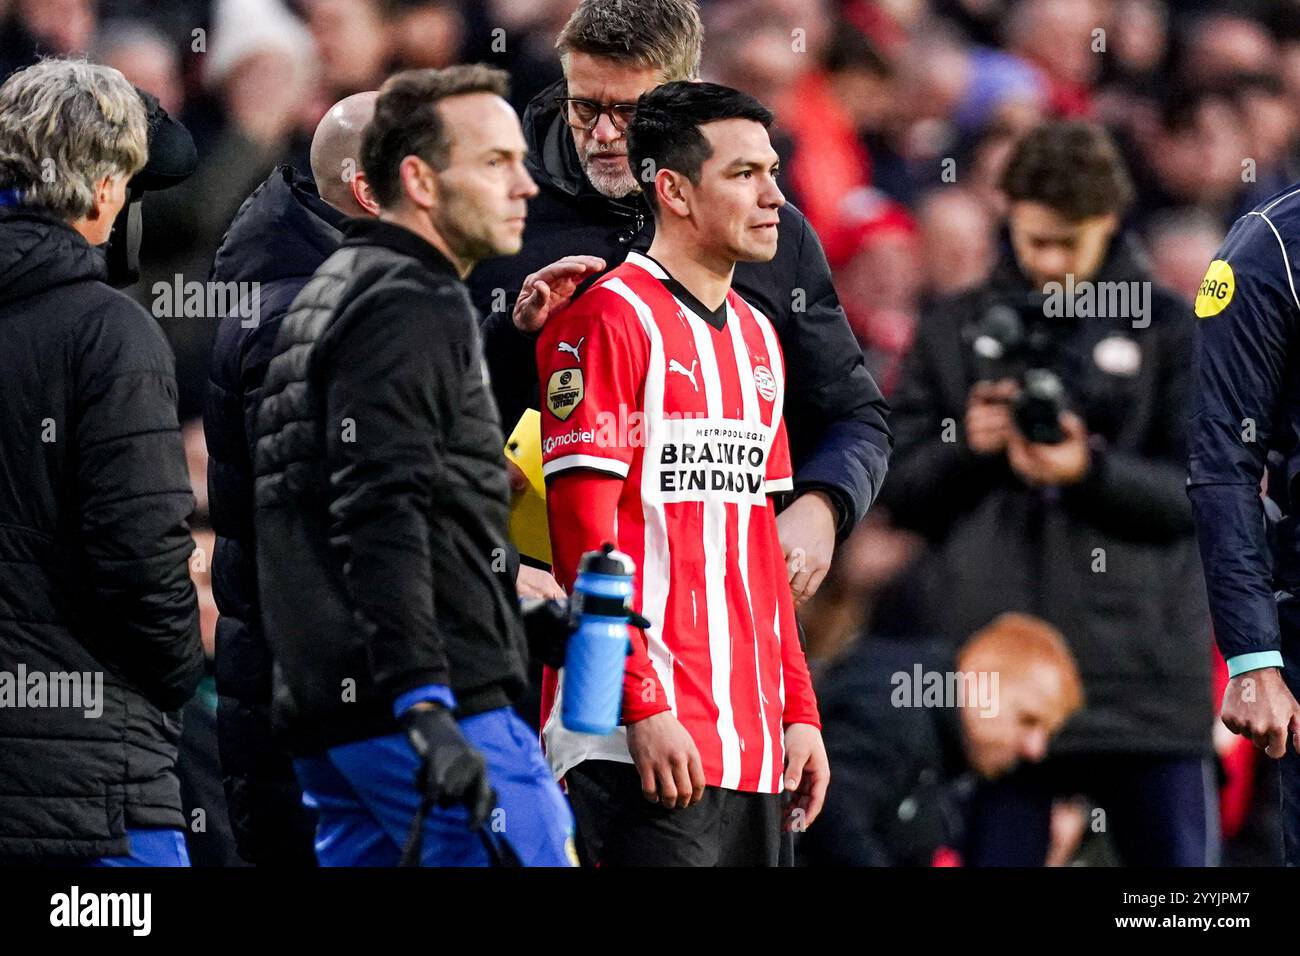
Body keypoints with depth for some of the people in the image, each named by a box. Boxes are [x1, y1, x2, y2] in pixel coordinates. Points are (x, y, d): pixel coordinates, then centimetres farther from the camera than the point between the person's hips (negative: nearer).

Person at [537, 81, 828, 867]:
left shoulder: (756, 336, 18)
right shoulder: (611, 319, -7)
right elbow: (584, 537, -12)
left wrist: (800, 710, 14)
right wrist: (643, 706, -18)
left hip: (757, 745, 8)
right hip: (648, 742, -8)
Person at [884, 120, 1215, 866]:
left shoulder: (1166, 330, 6)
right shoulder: (956, 331, 11)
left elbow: (1196, 496, -1)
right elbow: (904, 494, 9)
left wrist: (1092, 471, -17)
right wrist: (967, 447, -11)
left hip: (1145, 670, -1)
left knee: (1175, 856, 3)